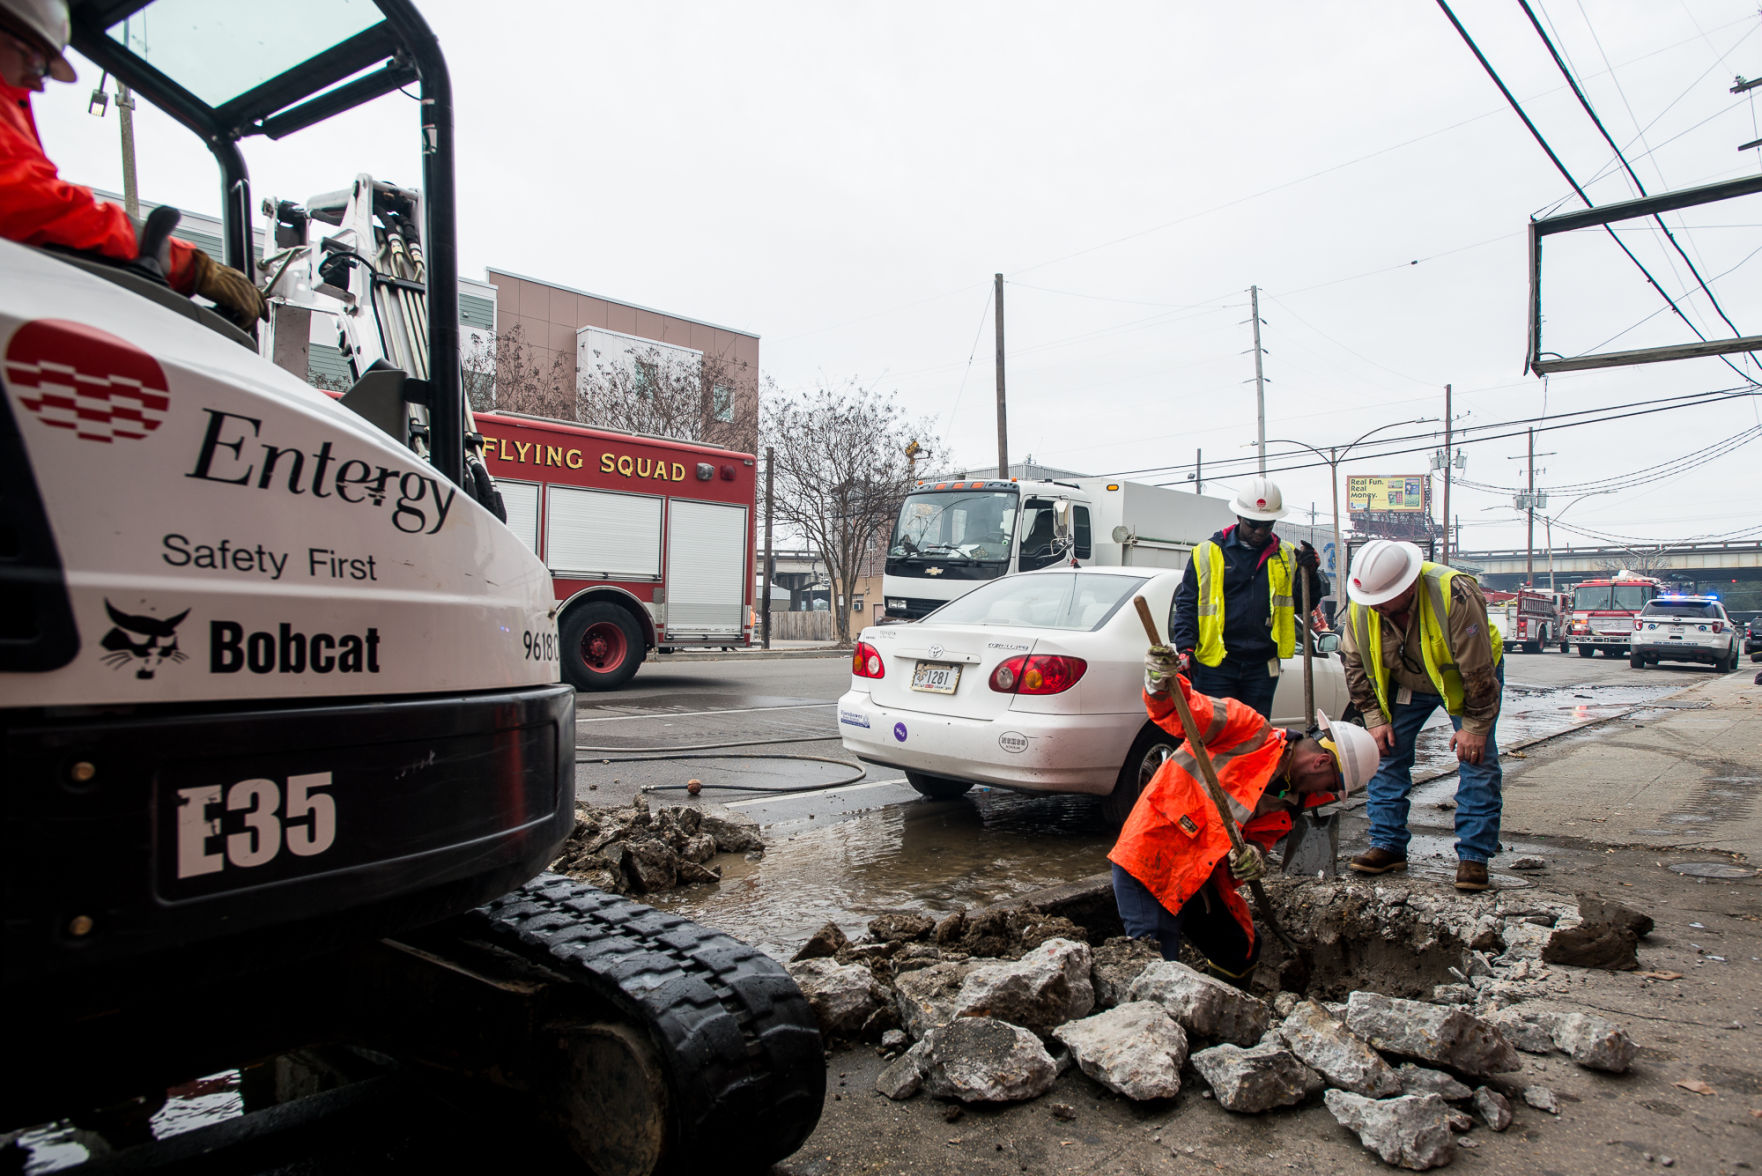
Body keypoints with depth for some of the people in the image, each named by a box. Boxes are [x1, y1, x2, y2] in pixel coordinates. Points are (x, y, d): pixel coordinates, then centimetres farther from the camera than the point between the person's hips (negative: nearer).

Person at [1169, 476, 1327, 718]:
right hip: (1215, 666, -3)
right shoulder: (1207, 553, 2)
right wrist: (1185, 648, -9)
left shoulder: (1286, 557, 11)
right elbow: (1186, 604, 2)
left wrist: (1310, 574, -4)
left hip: (1262, 667, 3)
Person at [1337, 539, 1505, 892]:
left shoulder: (1454, 596, -37)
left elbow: (1479, 671, -28)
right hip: (1404, 683, 4)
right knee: (1385, 753, -3)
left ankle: (1473, 856, -2)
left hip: (1464, 681, -3)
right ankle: (1388, 846, 6)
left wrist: (1474, 727, -23)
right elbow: (1355, 665, -8)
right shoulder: (1360, 607, -24)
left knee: (1477, 760, -10)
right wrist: (1374, 718, -11)